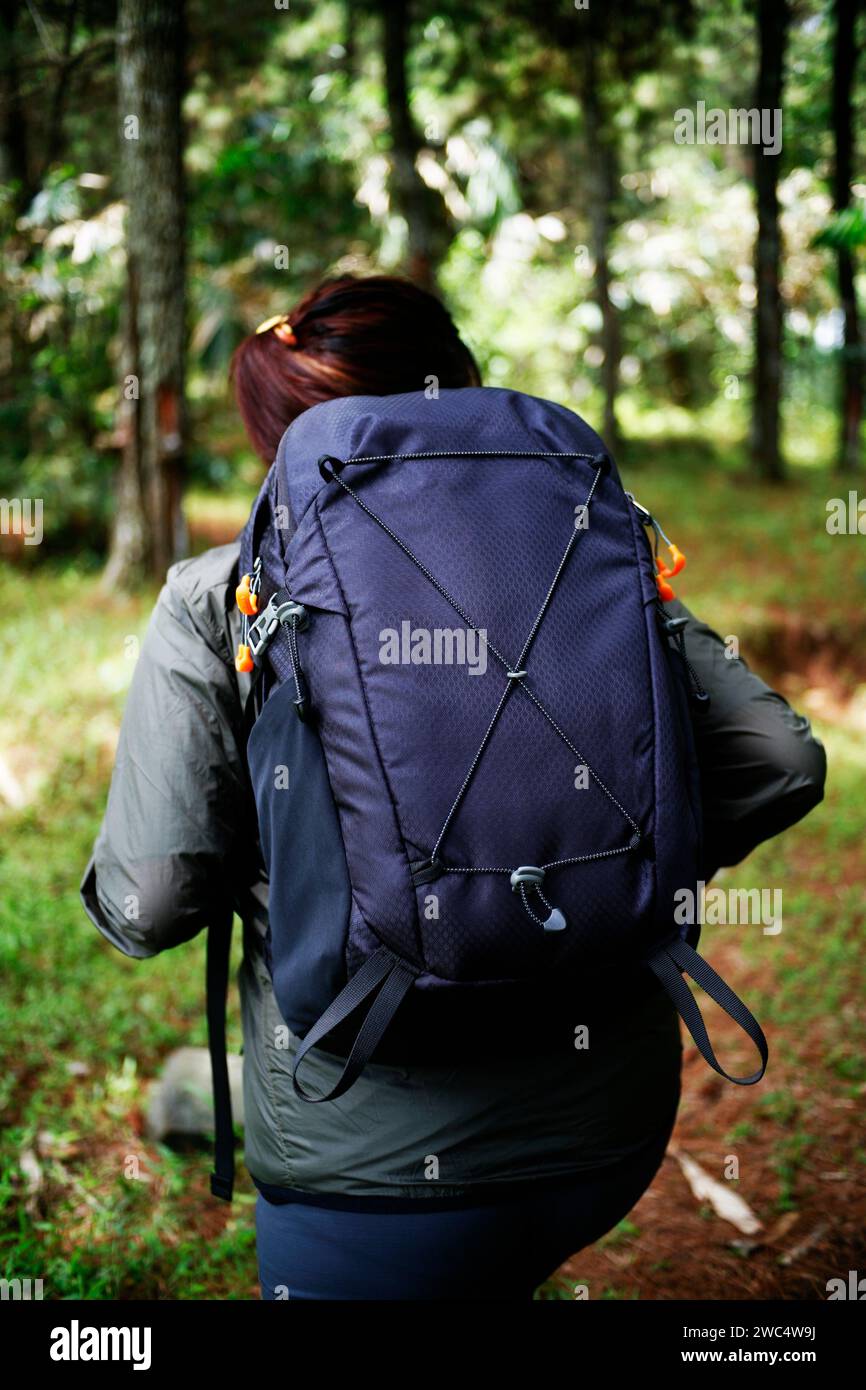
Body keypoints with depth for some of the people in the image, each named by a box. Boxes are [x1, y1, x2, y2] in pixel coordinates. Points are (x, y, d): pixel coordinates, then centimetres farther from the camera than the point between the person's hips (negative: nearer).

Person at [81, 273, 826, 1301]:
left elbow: (149, 905, -12)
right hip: (613, 1126, 3)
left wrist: (113, 893, 12)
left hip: (373, 1164, -3)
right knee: (488, 1277, 33)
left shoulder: (217, 599, -7)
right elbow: (779, 761, -6)